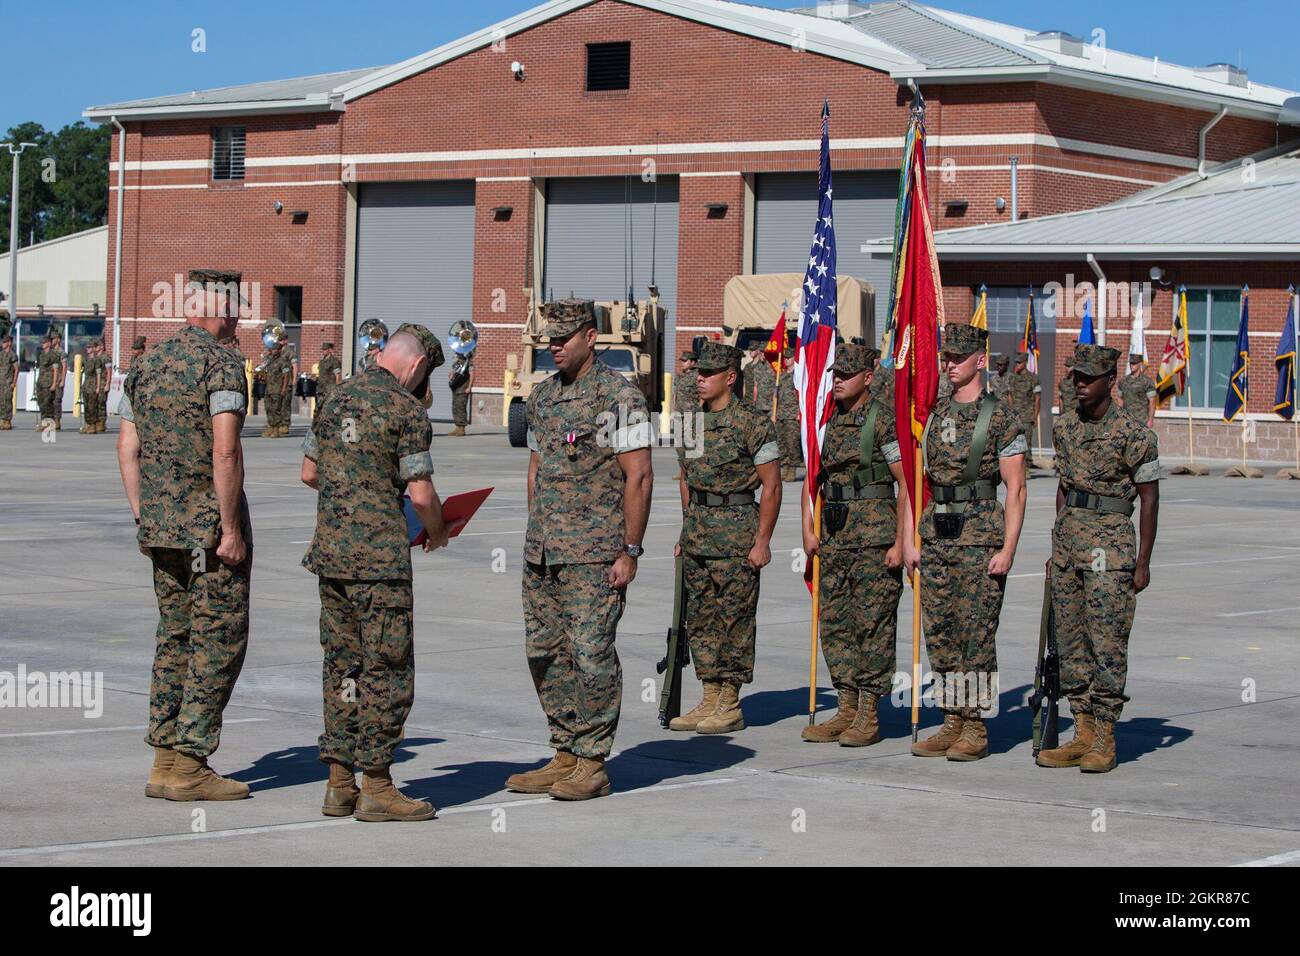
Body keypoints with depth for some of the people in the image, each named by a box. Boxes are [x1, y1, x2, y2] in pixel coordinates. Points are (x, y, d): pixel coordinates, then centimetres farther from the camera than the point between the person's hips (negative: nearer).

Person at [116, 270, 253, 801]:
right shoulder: (221, 366, -12)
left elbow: (128, 450, 11)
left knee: (175, 638, 13)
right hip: (211, 523, -7)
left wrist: (143, 519, 16)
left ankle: (165, 761, 13)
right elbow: (225, 451, -20)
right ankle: (188, 764, -4)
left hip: (160, 524, 7)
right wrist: (231, 528, -16)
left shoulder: (145, 366, 11)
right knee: (219, 639, -1)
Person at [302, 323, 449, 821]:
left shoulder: (337, 397, 11)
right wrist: (437, 532, 8)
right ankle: (376, 787, 0)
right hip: (380, 557, -7)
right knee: (387, 669, -1)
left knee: (341, 664, 11)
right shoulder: (407, 410, -10)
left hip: (329, 551, 7)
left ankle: (339, 784, 13)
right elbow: (421, 494, -11)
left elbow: (309, 472, 18)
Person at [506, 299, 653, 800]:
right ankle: (565, 756, 17)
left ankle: (592, 764, 2)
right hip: (542, 553, 8)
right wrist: (536, 538, 17)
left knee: (591, 655, -6)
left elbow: (638, 476, -11)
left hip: (593, 554, -8)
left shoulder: (619, 395, -9)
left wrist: (630, 551, -14)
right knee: (545, 654, 8)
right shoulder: (542, 396, 14)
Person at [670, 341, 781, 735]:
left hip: (736, 533, -7)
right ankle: (709, 699, 16)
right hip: (697, 535, 7)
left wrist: (763, 541, -14)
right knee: (700, 618, 9)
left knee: (734, 618, -2)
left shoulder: (753, 422, -10)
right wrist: (686, 533, 18)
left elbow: (771, 485, -10)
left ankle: (731, 706, 3)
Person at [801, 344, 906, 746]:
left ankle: (868, 717, 1)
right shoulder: (827, 422, 12)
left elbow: (907, 483, -9)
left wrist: (900, 541, -13)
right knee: (835, 620, 8)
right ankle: (846, 710, 15)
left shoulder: (882, 420, -7)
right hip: (834, 534, 7)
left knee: (872, 622, -4)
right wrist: (808, 529, 10)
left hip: (874, 532, -7)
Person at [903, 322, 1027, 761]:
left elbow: (1015, 489, -7)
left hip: (980, 539, -6)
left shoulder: (1000, 417, -4)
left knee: (976, 634, -4)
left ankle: (976, 729, 2)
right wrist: (909, 539, 8)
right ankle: (952, 722, 15)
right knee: (939, 633, 7)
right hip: (935, 538, 6)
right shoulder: (932, 413, 12)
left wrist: (1007, 548, -13)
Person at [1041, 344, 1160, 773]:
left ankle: (1104, 740, -2)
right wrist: (1056, 549, 17)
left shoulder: (1134, 433, -8)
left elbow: (1150, 497, -5)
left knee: (1107, 644, -6)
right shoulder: (1064, 428, 10)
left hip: (1110, 545, -6)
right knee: (1071, 643, 7)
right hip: (1068, 540, 6)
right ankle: (1082, 735, 12)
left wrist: (1142, 561, -8)